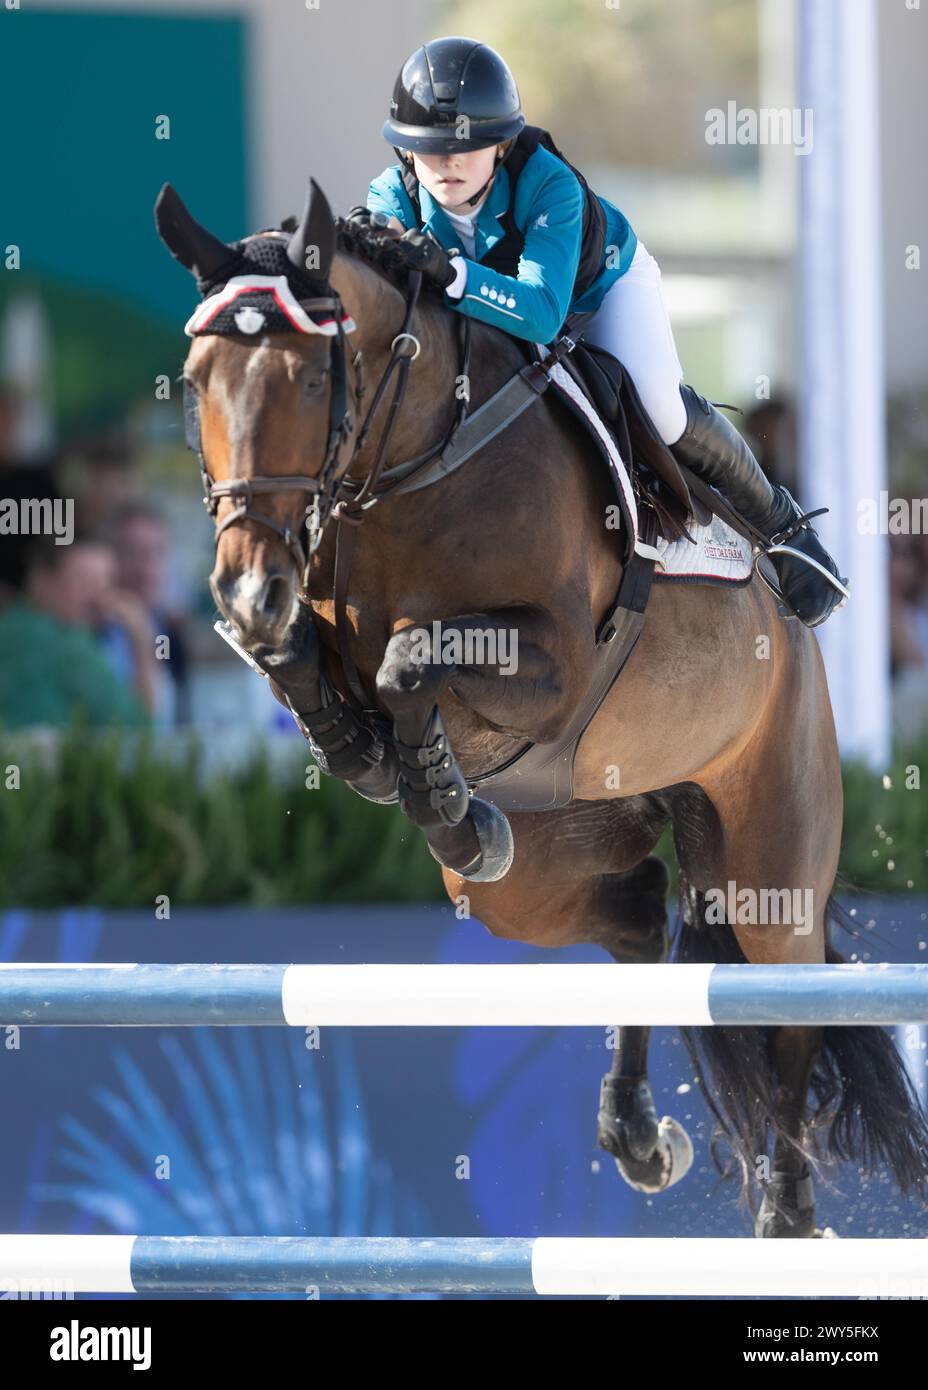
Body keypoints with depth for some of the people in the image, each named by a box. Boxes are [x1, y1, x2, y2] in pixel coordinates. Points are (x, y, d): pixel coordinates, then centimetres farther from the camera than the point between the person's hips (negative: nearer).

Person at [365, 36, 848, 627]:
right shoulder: (392, 197, -31)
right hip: (500, 308, 4)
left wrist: (451, 273, -71)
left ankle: (778, 521, 4)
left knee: (659, 407, -22)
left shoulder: (548, 184, -43)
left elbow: (543, 312, -55)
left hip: (599, 283, -4)